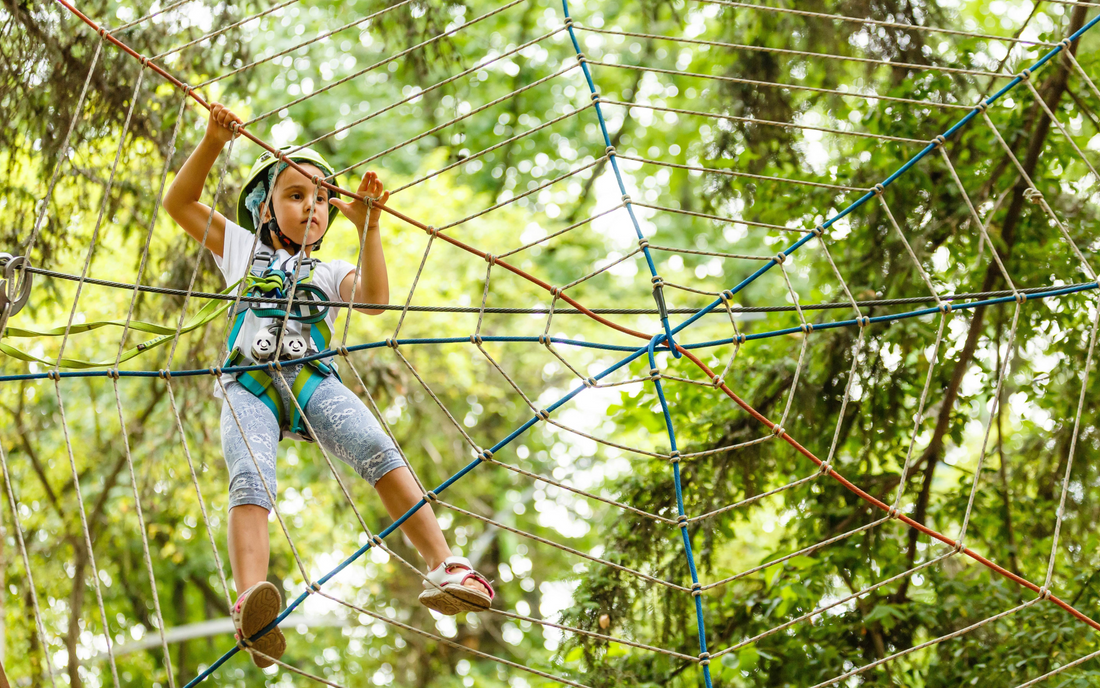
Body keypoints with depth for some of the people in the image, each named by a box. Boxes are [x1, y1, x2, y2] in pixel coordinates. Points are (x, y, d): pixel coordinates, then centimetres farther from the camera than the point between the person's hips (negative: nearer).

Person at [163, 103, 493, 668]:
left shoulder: (330, 272, 31)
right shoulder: (241, 248, 31)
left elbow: (375, 299, 10)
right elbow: (178, 201, 25)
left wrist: (368, 228, 3)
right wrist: (212, 143, 13)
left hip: (312, 380, 1)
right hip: (249, 385, -1)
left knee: (378, 451, -29)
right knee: (249, 479, -31)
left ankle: (443, 568, -40)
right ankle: (252, 609, -54)